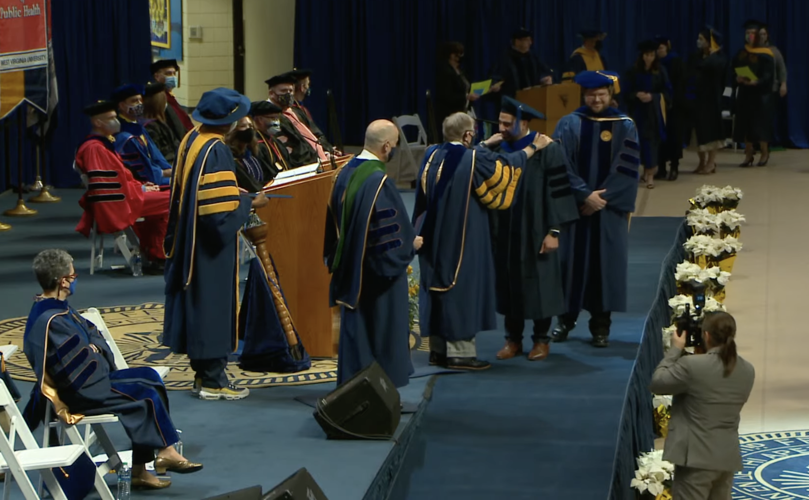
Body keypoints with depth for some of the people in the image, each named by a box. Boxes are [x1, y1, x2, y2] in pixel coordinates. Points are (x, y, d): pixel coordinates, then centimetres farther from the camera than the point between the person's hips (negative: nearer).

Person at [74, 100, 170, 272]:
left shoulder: (104, 144, 16)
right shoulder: (94, 148, -16)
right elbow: (105, 188, -22)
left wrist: (141, 186, 6)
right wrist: (141, 189, -14)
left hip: (122, 196, 11)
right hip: (114, 206, -11)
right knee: (168, 201, -11)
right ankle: (157, 257, -2)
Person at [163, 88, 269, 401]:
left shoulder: (191, 140, 4)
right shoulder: (216, 151, -23)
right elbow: (222, 209, -25)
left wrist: (240, 196, 17)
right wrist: (250, 203, -10)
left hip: (190, 239, 9)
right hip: (213, 246, -9)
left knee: (198, 301, 15)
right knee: (214, 303, 1)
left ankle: (202, 373, 24)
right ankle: (212, 380, 9)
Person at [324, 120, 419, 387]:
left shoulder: (345, 173, 3)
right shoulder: (380, 181, -22)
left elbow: (335, 219, 12)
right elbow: (392, 229, -19)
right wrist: (412, 243, -1)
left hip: (350, 270, 8)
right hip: (378, 272, -8)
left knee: (355, 328, 14)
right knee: (382, 327, 3)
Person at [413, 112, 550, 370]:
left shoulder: (433, 155, 2)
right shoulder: (474, 159, -16)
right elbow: (507, 165, 0)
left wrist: (486, 145, 34)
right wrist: (534, 147, 17)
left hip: (434, 239, 7)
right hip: (462, 239, -7)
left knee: (438, 286, 13)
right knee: (461, 290, -1)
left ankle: (438, 349, 19)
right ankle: (460, 351, 1)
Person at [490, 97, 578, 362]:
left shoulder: (548, 150, -10)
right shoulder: (500, 151, 5)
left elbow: (558, 191, -11)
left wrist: (553, 231, -15)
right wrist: (491, 229, 8)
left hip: (536, 232, -4)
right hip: (505, 232, 4)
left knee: (539, 285, 4)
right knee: (509, 285, 7)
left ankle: (542, 340, 16)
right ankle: (513, 338, 18)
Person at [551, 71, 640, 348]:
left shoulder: (625, 126, 2)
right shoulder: (568, 124, 1)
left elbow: (627, 168, -4)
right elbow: (561, 165, -5)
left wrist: (601, 197, -12)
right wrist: (585, 195, -15)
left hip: (610, 208, 0)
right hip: (574, 206, 0)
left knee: (606, 262, 1)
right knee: (572, 260, 4)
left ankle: (601, 325, 9)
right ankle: (566, 319, 17)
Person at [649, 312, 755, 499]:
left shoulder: (691, 365, -18)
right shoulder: (747, 371, 3)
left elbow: (656, 383, -5)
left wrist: (676, 349, 4)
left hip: (697, 457, -6)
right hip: (728, 456, 6)